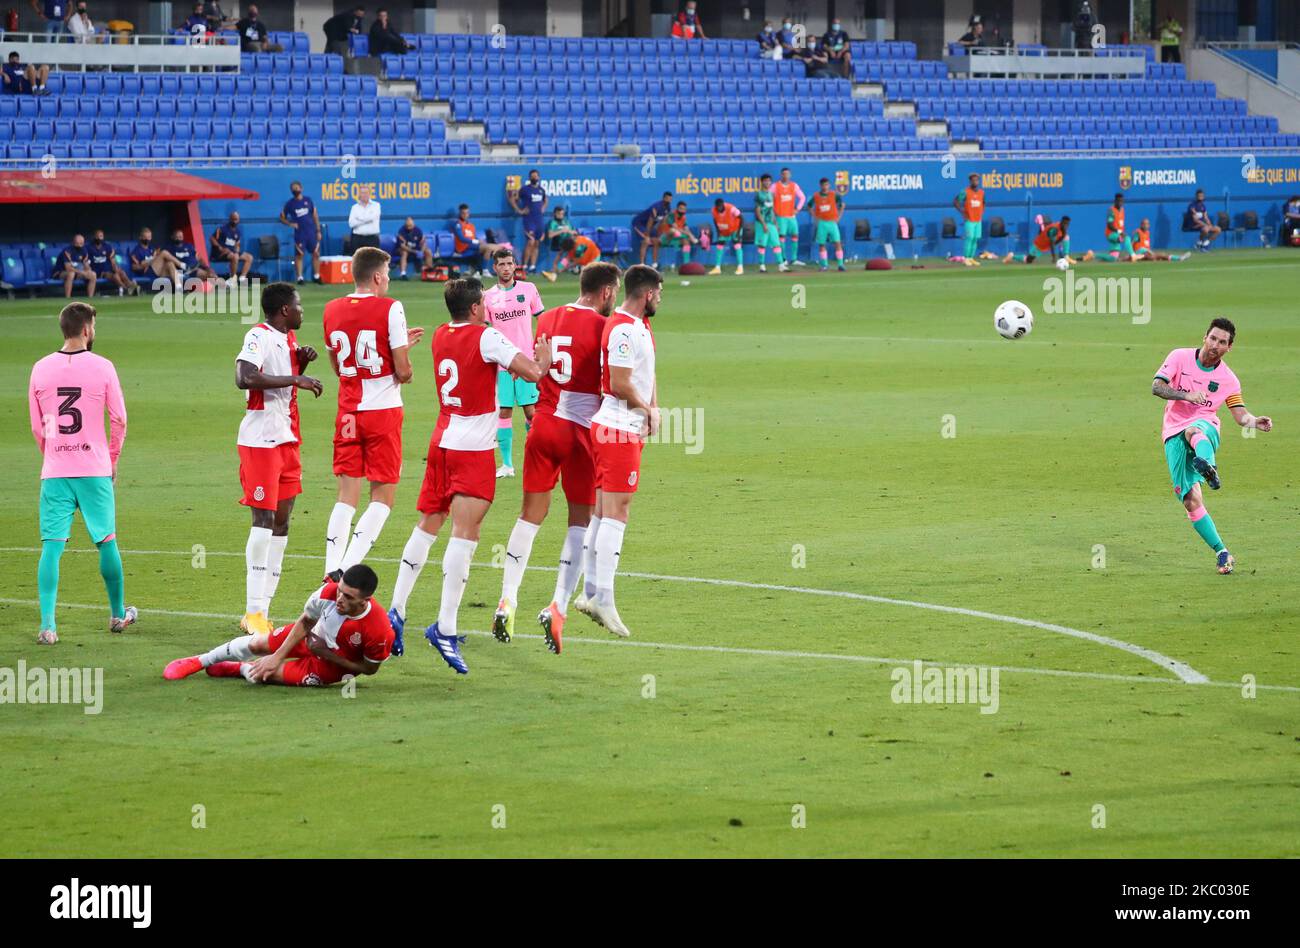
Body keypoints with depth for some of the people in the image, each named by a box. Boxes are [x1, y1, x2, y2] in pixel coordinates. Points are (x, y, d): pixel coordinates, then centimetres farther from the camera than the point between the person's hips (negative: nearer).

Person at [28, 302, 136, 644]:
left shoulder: (41, 369, 2)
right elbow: (119, 420, -2)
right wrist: (113, 458, 13)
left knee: (52, 546, -2)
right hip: (94, 469, -2)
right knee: (107, 542, 13)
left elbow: (37, 427, 9)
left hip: (54, 472, 2)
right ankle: (118, 614, 26)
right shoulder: (102, 367, -6)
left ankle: (47, 624, -13)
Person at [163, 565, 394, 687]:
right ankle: (199, 662, 40)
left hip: (333, 665, -3)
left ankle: (240, 670, 26)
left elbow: (370, 668, -18)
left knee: (263, 674, -13)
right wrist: (277, 657, -13)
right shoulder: (329, 592, -32)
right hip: (314, 634, 3)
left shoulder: (378, 632, -41)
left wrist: (329, 655, -24)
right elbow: (304, 622, -10)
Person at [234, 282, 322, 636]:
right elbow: (244, 378, -32)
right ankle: (253, 612, -9)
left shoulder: (289, 337, 14)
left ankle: (261, 611, 11)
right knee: (264, 518, -11)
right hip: (260, 440, -9)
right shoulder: (259, 337, -14)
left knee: (281, 521, 7)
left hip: (287, 439, 9)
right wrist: (295, 379, -29)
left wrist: (303, 361, 9)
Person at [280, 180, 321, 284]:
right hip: (299, 234, -2)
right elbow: (282, 217, 10)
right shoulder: (290, 203, 3)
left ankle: (316, 276, 12)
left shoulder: (308, 200, 7)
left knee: (316, 253, 2)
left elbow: (315, 216, 10)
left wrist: (318, 231, 5)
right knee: (299, 255, -4)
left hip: (311, 232, 2)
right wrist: (290, 224, -9)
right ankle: (300, 278, 0)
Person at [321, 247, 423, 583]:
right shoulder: (390, 309, -11)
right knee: (383, 496, 2)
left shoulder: (332, 310, 6)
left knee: (347, 495, 9)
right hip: (383, 411, -5)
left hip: (348, 413, 5)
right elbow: (403, 371, -13)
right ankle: (348, 569, -11)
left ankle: (332, 572, -2)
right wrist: (405, 372, 13)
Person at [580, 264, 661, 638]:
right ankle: (603, 600, -12)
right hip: (619, 429, -10)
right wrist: (646, 409, -4)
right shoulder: (623, 330, -17)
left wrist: (653, 408, 3)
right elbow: (620, 384, -20)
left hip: (610, 429, 10)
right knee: (616, 513, -10)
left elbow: (648, 374, 20)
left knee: (602, 513, 13)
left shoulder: (641, 327, 17)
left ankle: (590, 593, 18)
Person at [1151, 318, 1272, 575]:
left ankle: (1208, 467, -75)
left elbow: (1240, 414, 2)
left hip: (1204, 429, -1)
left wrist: (1255, 422, -21)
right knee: (1191, 500, -11)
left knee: (1193, 431, -42)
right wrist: (1186, 395, -25)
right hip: (1173, 435, 1)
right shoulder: (1180, 357, 2)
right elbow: (1156, 387, -9)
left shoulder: (1228, 379, 5)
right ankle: (1221, 553, -4)